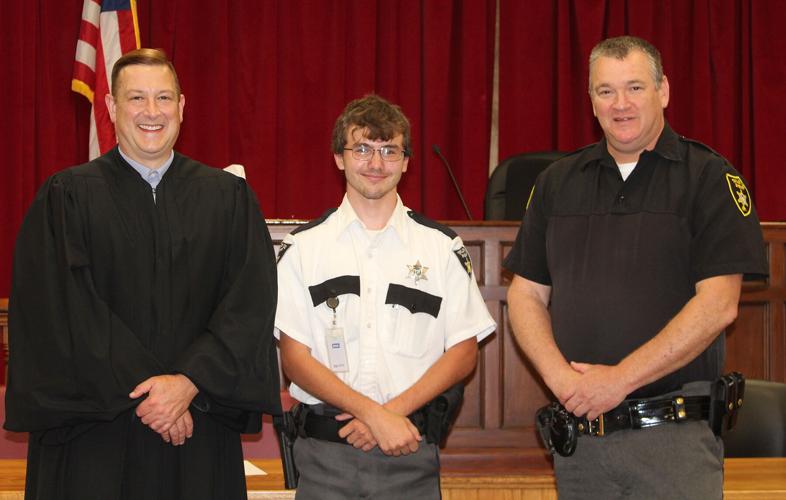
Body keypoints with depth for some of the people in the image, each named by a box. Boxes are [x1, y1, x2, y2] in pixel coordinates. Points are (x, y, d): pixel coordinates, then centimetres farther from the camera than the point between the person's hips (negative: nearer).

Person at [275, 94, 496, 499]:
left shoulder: (442, 247, 6)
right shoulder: (303, 247, 4)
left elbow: (463, 353, 3)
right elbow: (294, 358, -2)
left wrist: (394, 410, -11)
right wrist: (373, 413, -13)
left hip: (411, 454, 1)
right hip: (326, 455, 0)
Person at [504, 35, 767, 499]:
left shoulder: (708, 177, -3)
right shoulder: (558, 182, 11)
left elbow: (718, 305, -11)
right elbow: (526, 295, 10)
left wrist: (620, 379, -15)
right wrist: (561, 377, -8)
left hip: (674, 437, -4)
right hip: (579, 434, 4)